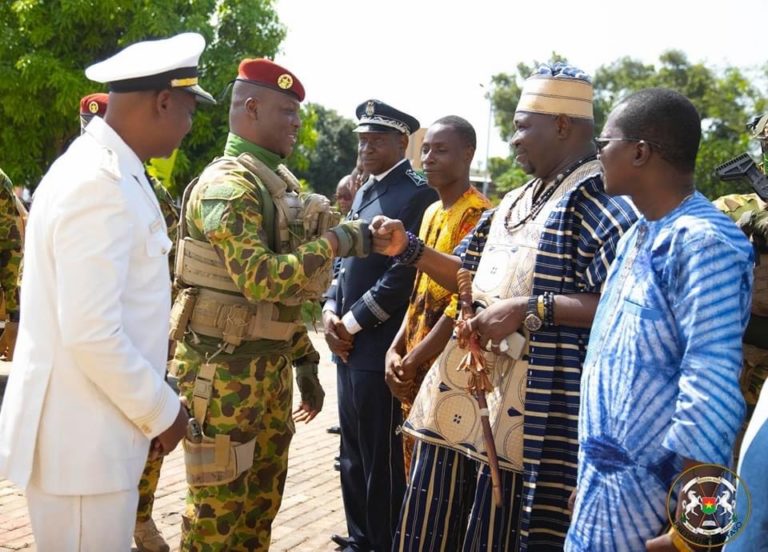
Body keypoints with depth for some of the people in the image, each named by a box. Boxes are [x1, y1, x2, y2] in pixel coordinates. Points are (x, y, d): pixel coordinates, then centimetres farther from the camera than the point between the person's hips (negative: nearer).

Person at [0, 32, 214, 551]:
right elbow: (90, 334, -25)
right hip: (81, 440, -10)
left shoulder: (107, 169, 11)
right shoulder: (101, 186, -21)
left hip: (94, 429, 10)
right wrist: (162, 411, -13)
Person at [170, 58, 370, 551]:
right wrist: (336, 242, -21)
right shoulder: (227, 185, -16)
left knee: (263, 500, 17)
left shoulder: (278, 184, 14)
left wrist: (305, 361, 18)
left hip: (270, 367, 9)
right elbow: (261, 279, -28)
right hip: (225, 369, -9)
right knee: (218, 508, 1)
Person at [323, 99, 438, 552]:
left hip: (380, 346, -8)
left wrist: (353, 322, -12)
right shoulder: (364, 192, 16)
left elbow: (405, 273, -18)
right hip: (348, 344, 8)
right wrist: (331, 310, 3)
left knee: (382, 459, 1)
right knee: (353, 453, 16)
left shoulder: (418, 194, -11)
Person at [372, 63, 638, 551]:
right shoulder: (517, 202, 17)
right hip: (470, 384, 9)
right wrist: (409, 247, 13)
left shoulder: (601, 199, -13)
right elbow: (474, 277, 24)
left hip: (528, 410, -9)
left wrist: (530, 309, -24)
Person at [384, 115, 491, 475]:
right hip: (415, 367, 9)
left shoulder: (477, 215, -13)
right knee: (416, 470, 14)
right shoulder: (432, 212, 15)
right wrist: (395, 350, 6)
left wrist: (414, 359, -14)